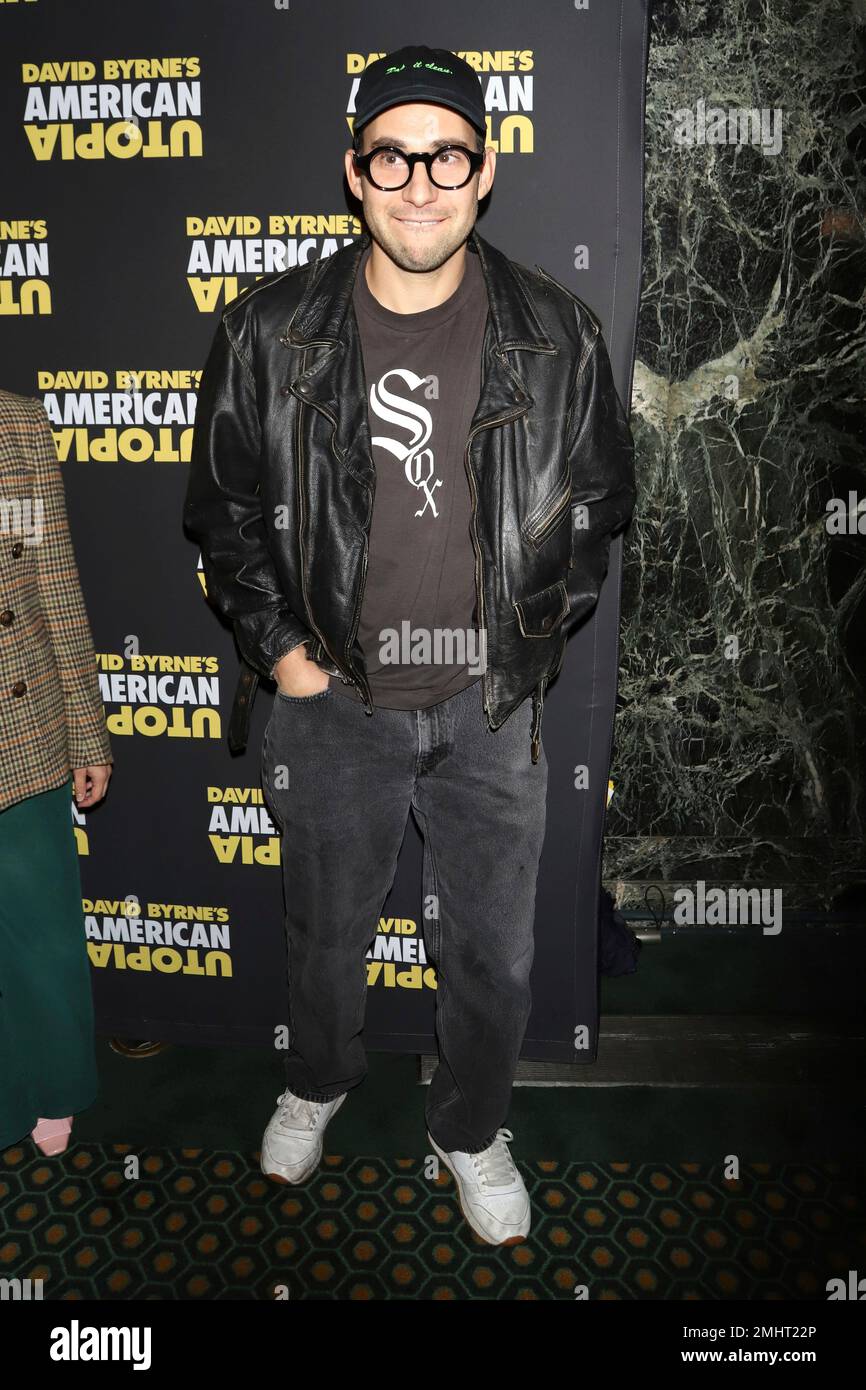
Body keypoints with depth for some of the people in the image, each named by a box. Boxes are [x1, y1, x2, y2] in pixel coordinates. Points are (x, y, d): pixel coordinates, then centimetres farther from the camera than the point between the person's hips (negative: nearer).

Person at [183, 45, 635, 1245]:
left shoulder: (557, 335, -4)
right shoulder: (271, 331, -5)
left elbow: (601, 504, 6)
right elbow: (224, 505, 4)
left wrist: (536, 638, -1)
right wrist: (279, 648, -4)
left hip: (493, 707, 1)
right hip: (333, 700, 0)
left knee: (493, 954, 14)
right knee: (327, 933, 20)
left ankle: (472, 1132, 43)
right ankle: (319, 1084, 52)